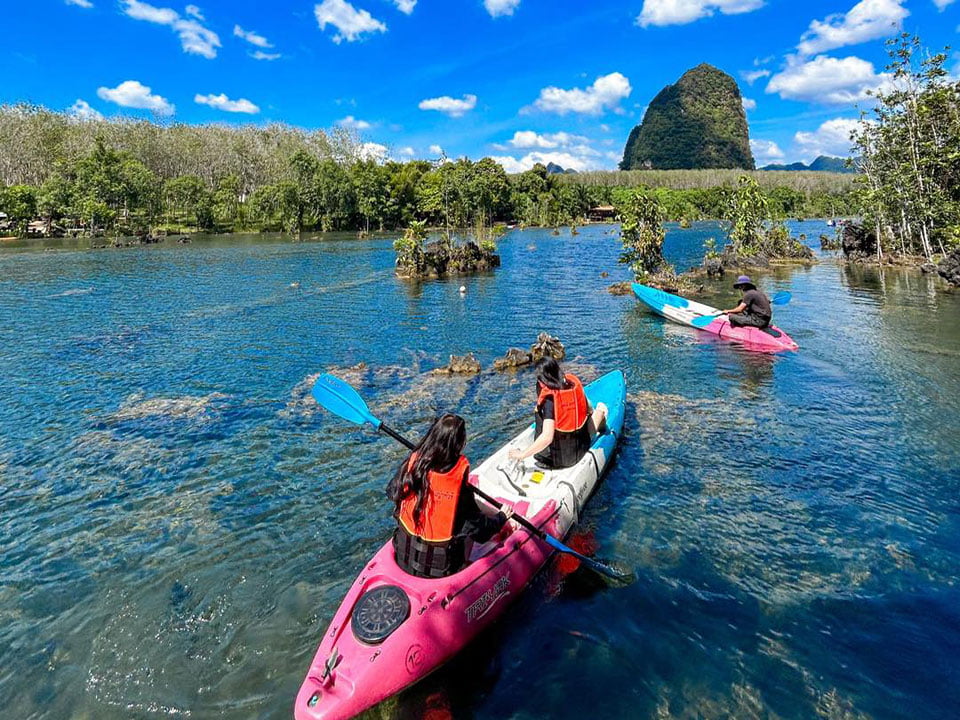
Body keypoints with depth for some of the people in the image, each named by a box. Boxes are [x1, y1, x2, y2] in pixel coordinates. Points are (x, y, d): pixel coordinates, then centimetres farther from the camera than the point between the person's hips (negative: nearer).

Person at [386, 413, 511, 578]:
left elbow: (392, 492, 4)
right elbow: (478, 528, -12)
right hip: (443, 569, -4)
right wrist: (501, 517, 7)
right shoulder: (460, 487, -25)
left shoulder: (411, 465, -17)